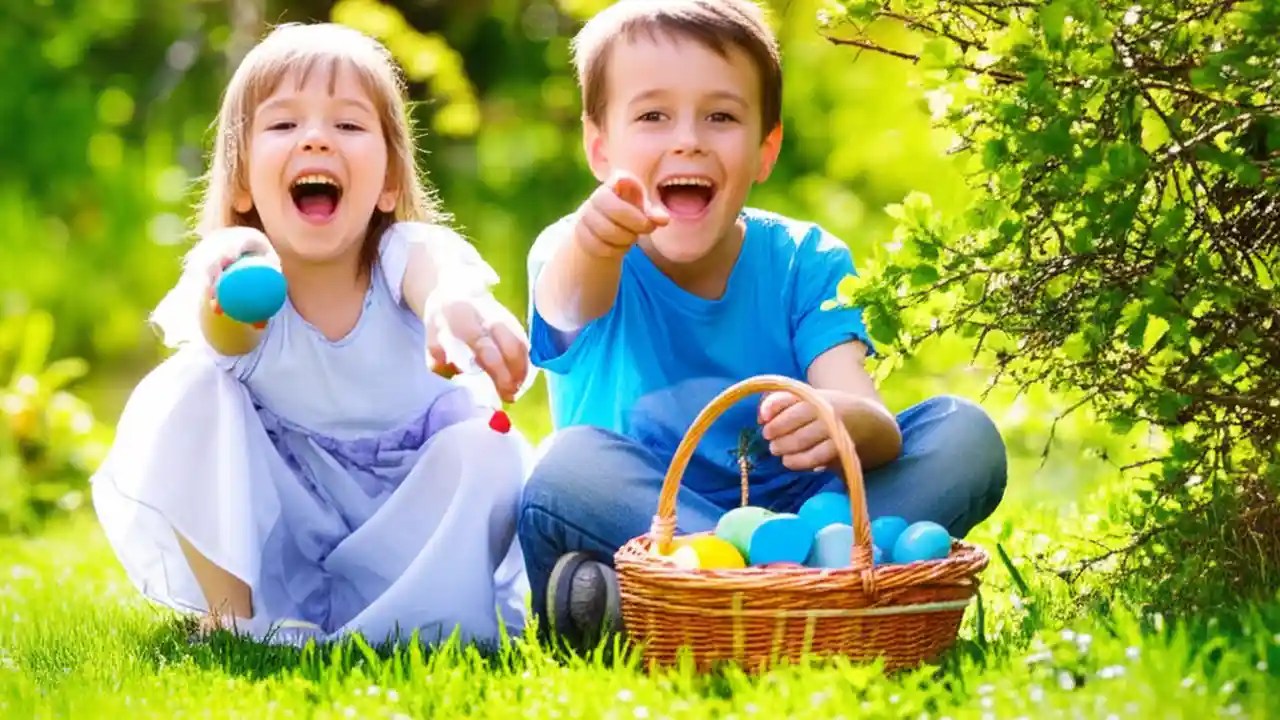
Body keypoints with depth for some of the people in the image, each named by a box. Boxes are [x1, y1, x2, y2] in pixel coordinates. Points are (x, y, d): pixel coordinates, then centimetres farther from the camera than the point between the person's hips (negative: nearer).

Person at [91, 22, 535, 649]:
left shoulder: (406, 253, -19)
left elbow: (441, 272, -45)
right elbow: (228, 339, -41)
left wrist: (457, 304, -71)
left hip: (407, 522, 0)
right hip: (278, 538, 1)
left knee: (485, 450, -29)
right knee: (190, 389, -20)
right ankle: (229, 609, -13)